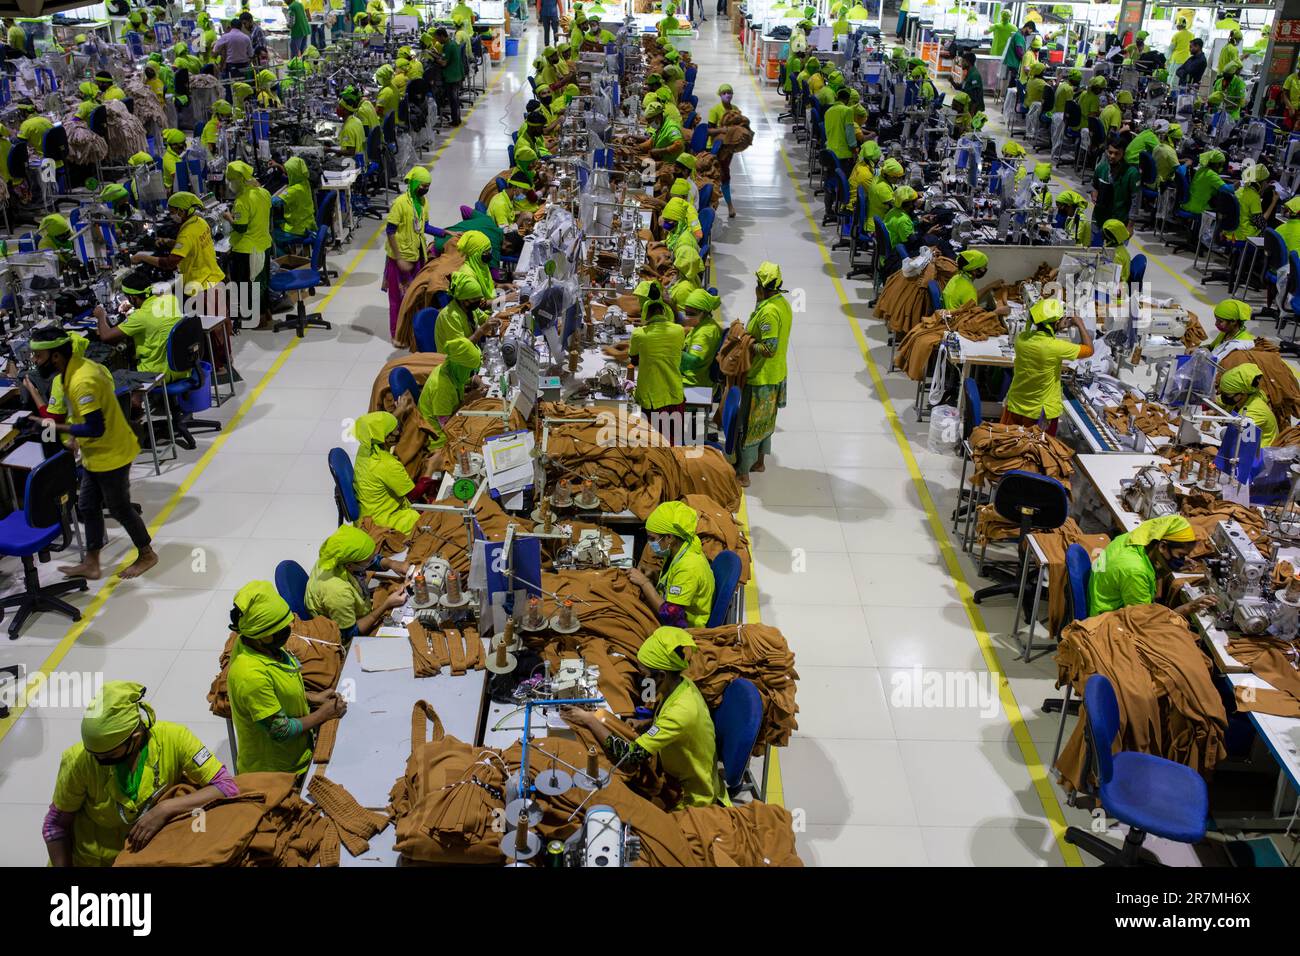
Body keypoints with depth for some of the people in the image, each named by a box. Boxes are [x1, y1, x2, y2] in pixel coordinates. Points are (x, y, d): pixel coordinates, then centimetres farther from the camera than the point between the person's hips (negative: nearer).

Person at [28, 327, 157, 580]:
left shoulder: (82, 382, -29)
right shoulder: (77, 365, 0)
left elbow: (95, 428, -29)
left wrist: (56, 428, -22)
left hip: (111, 455, -10)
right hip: (96, 455, 10)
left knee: (119, 508, 8)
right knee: (88, 506, 16)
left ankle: (146, 555, 27)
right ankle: (91, 564, 27)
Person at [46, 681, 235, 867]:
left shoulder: (173, 739, -28)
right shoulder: (78, 761, -27)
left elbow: (228, 788, -30)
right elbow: (56, 825, -12)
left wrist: (165, 809, -38)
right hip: (90, 858, -1)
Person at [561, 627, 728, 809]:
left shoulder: (682, 711, -34)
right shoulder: (680, 684, -9)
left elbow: (631, 756, -34)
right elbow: (662, 722, 11)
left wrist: (589, 720, -24)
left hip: (693, 799, -7)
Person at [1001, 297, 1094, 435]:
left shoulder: (1021, 339, -11)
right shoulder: (1056, 347, -24)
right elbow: (1089, 349, -8)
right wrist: (1080, 325, 6)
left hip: (1014, 407, 4)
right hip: (1041, 412, -4)